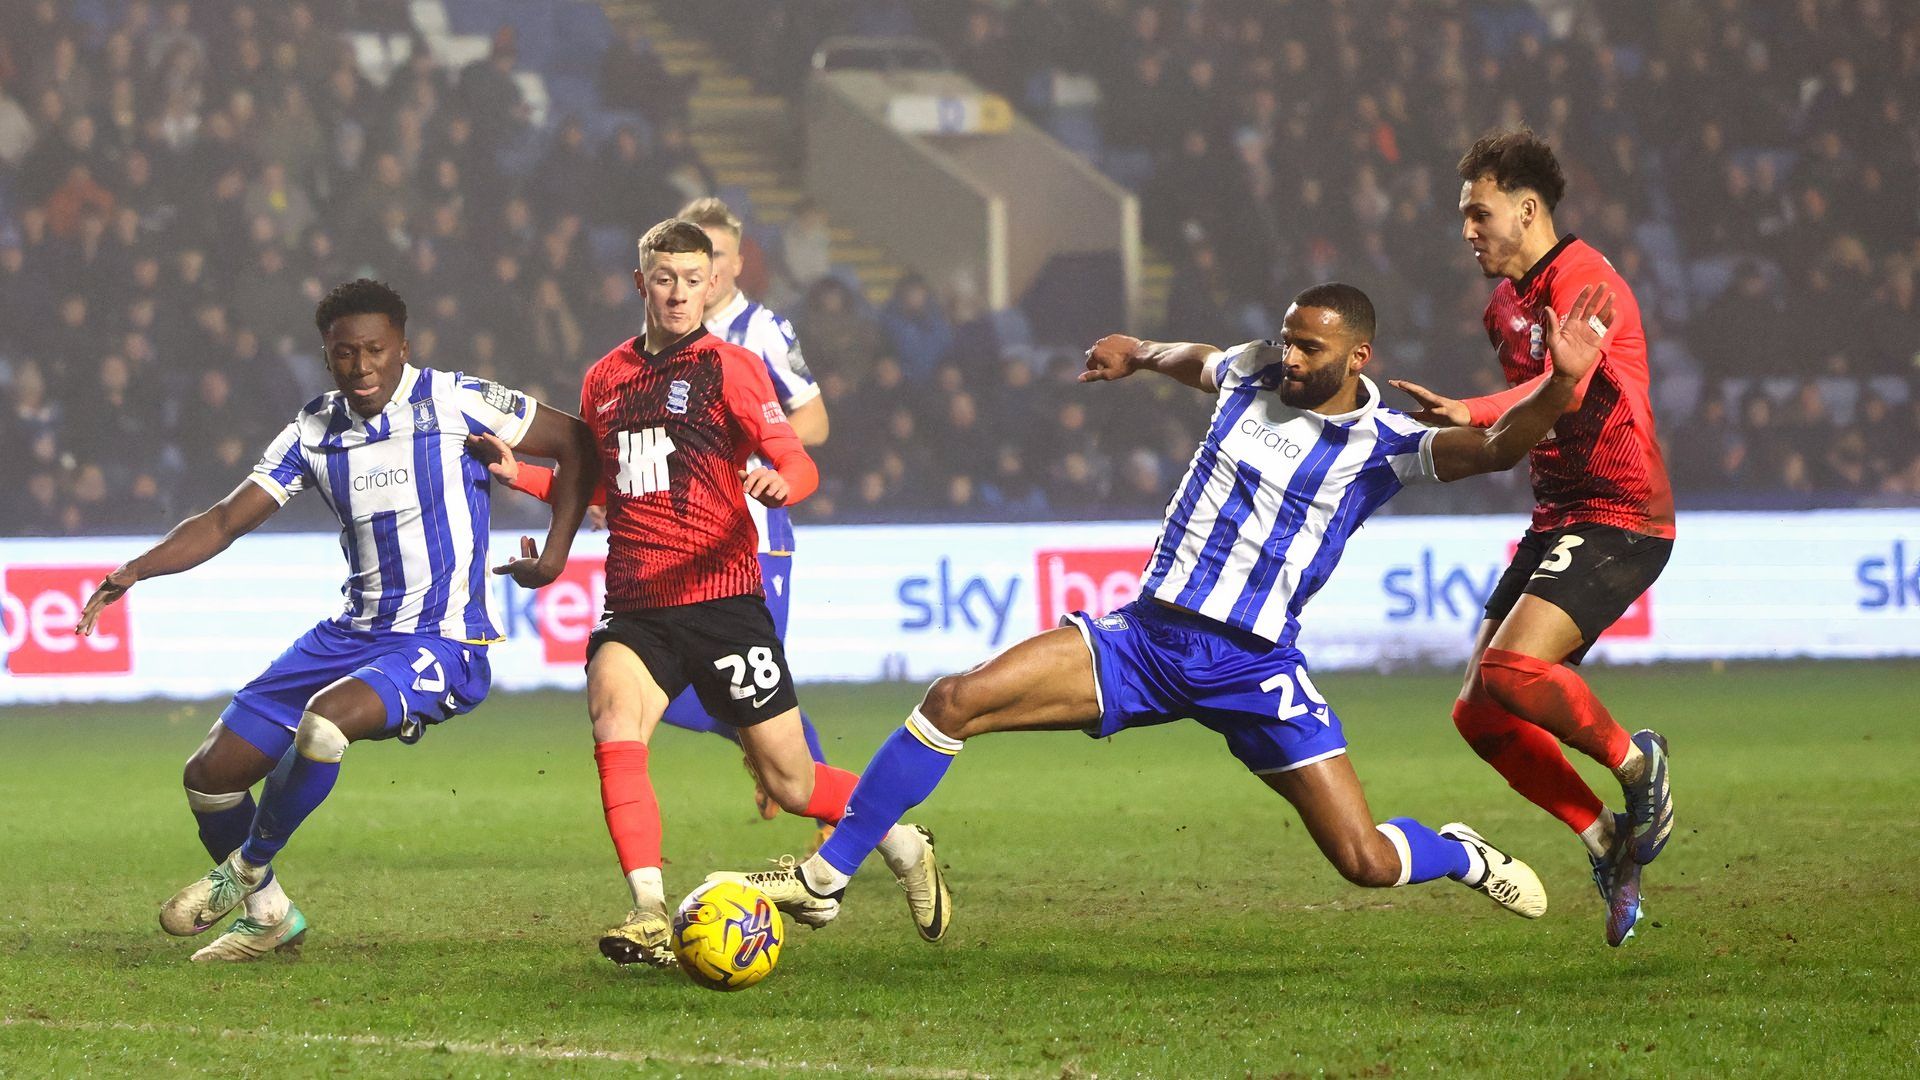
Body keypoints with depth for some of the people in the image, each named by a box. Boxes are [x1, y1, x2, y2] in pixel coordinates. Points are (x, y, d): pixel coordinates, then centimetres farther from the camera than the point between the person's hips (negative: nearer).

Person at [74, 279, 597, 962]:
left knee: (326, 719, -35)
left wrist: (555, 557, -9)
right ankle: (268, 914, 27)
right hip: (353, 634, 6)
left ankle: (248, 869, -10)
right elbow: (226, 521, 4)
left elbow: (579, 445, -2)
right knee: (210, 776, 2)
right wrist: (136, 569, -11)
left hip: (441, 644, -6)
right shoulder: (315, 432, 5)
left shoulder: (453, 402, -9)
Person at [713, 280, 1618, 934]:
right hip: (1146, 634, 3)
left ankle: (1462, 857, 30)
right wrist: (1137, 353, 45)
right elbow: (1192, 361, 31)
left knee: (1366, 863, -9)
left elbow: (1494, 447, -24)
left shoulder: (1380, 443, -7)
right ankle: (822, 880, -6)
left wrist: (1561, 382, -39)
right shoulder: (1252, 374, 5)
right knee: (956, 700, -15)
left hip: (1255, 665, -3)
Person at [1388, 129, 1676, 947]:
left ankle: (1634, 760, -4)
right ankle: (1604, 838, 10)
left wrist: (1474, 414, -49)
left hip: (1619, 517, -10)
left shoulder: (1582, 280, -14)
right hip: (1557, 519, 10)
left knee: (1510, 669, -27)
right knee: (1479, 713, 1)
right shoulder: (1507, 304, 16)